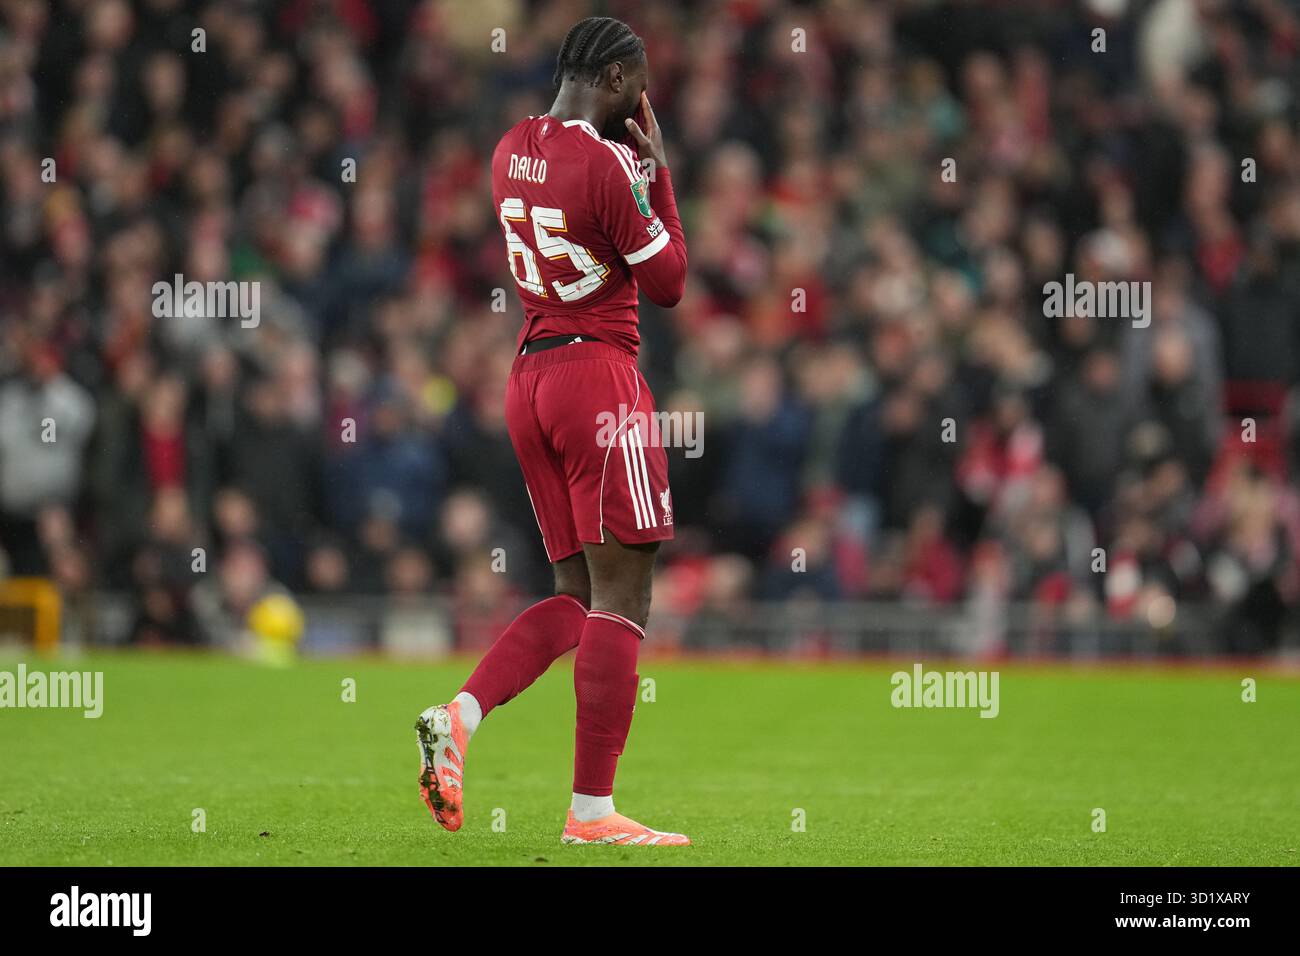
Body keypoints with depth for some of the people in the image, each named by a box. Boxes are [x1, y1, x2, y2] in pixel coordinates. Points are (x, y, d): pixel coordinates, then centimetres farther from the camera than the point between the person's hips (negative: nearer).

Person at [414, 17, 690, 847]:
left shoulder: (513, 150, 9)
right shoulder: (607, 163, -14)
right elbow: (668, 283, -5)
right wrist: (659, 168, 0)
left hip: (530, 376, 8)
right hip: (599, 377, -8)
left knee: (579, 599, 13)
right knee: (621, 599, -4)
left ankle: (460, 716, -7)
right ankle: (593, 811, -7)